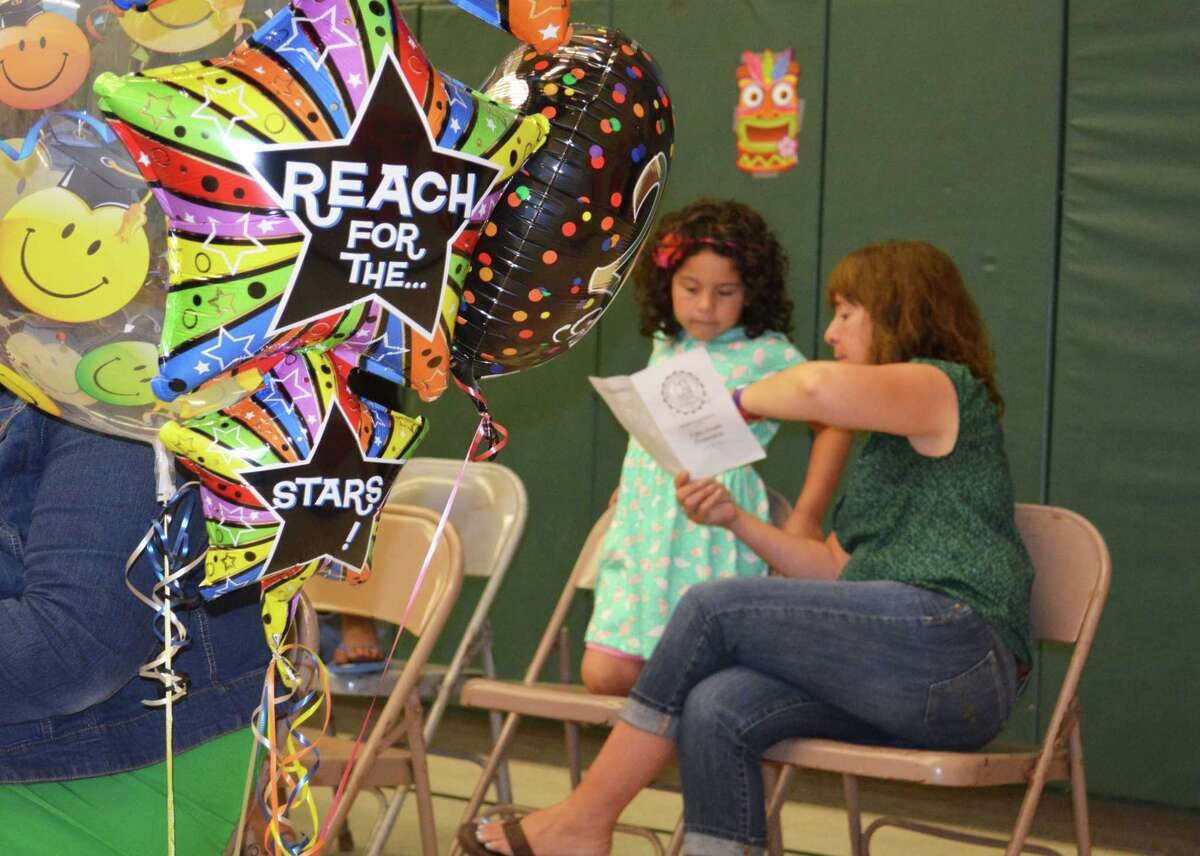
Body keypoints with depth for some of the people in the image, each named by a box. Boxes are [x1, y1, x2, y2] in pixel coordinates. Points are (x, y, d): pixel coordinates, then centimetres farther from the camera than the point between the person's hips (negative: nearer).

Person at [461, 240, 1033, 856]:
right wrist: (736, 520, 12)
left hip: (949, 646, -9)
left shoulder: (945, 388, -1)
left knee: (713, 608, -13)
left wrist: (742, 401, -3)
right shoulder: (884, 441, 30)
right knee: (717, 708, -16)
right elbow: (832, 568, 26)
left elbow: (820, 388, -23)